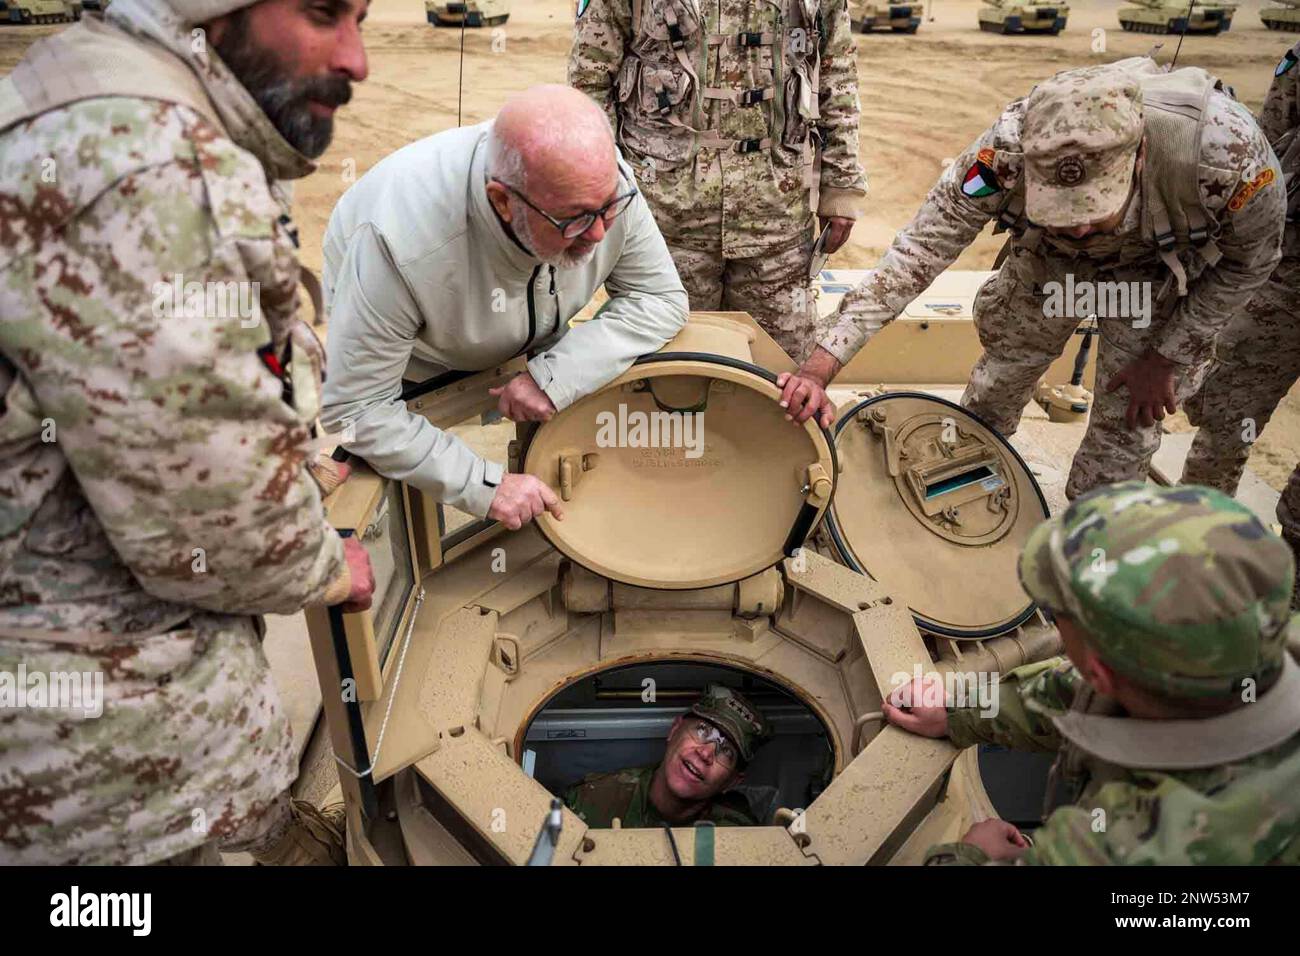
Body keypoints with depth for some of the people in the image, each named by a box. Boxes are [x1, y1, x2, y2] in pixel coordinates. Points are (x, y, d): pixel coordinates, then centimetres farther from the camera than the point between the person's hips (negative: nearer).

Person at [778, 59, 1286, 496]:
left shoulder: (1224, 150, -40)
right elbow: (921, 248, -33)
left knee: (1126, 423, 1)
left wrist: (1168, 357, -11)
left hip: (1161, 274, -1)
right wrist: (822, 365, -39)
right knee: (999, 381, 10)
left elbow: (1249, 261, -18)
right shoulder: (1007, 150, -40)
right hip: (1047, 261, 1)